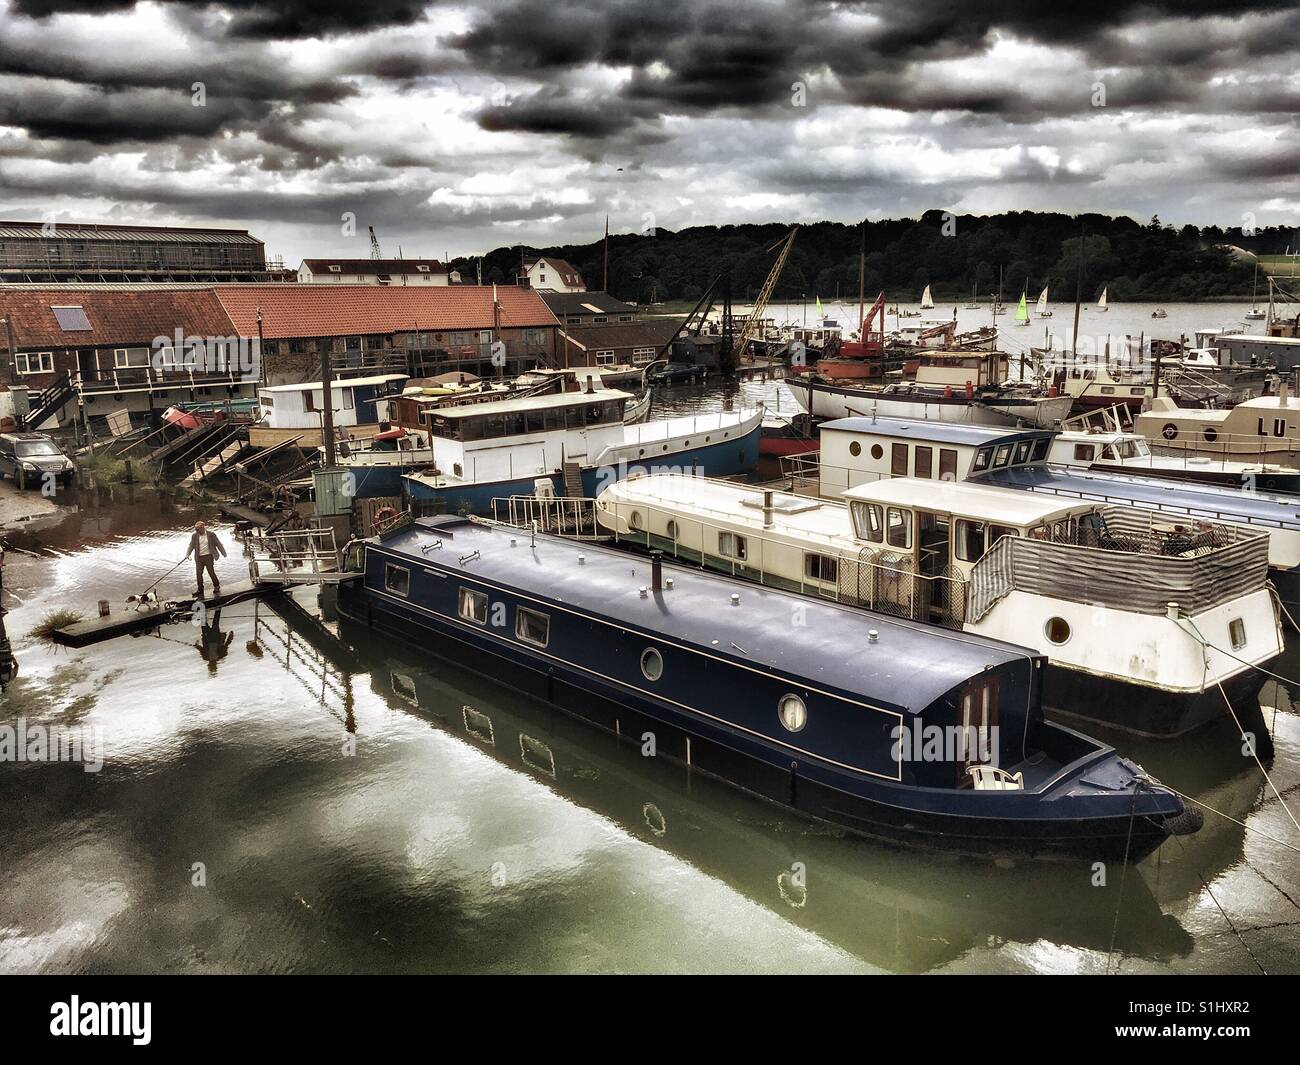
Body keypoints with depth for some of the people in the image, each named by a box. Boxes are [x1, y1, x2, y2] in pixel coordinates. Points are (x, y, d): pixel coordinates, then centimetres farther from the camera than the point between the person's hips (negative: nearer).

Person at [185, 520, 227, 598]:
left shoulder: (211, 535, -1)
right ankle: (200, 590, 12)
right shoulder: (194, 536, 6)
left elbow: (218, 544, 4)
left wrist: (223, 553, 6)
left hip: (208, 556, -3)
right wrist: (187, 554, -8)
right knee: (198, 574, 3)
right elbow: (191, 546, 5)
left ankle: (217, 587, 19)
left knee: (211, 572, -1)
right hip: (199, 558, 3)